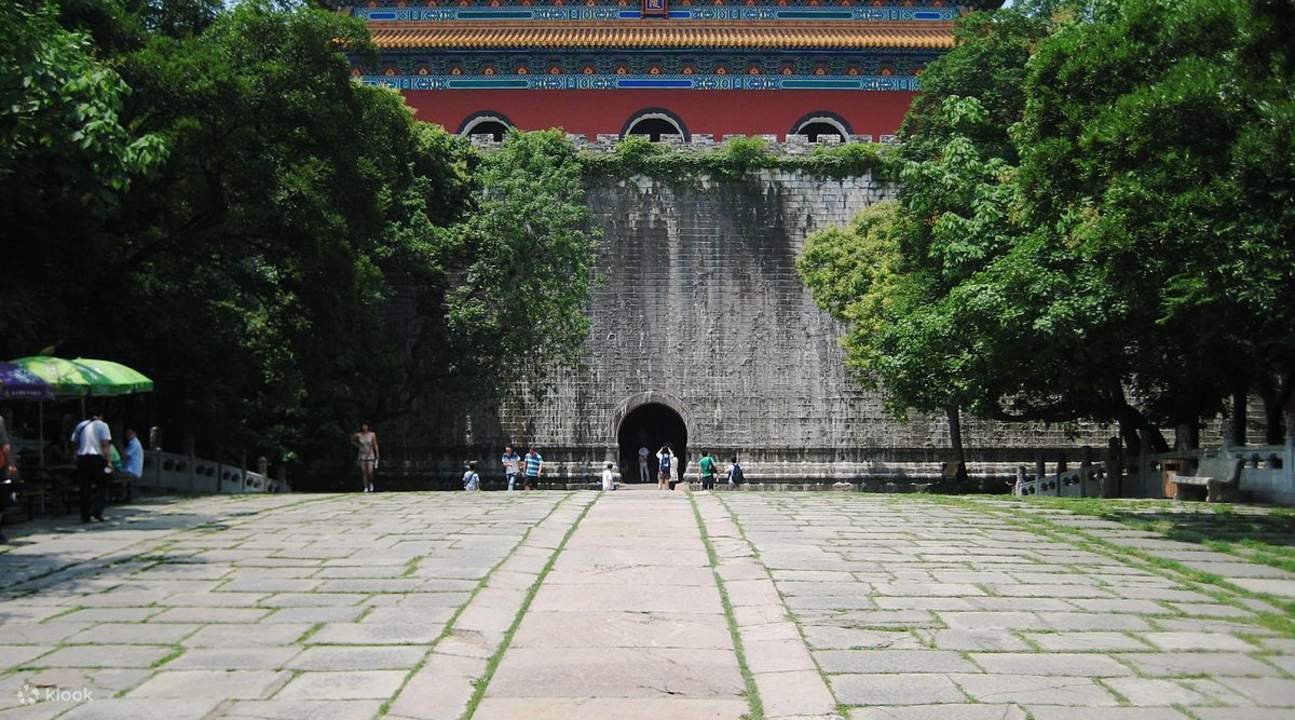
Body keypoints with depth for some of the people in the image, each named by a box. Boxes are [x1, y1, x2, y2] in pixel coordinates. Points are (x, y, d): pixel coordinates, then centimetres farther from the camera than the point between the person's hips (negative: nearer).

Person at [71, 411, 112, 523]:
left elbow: (74, 442, 11)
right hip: (97, 458, -4)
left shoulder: (80, 425, 13)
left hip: (81, 458, 4)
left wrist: (76, 458, 16)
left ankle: (85, 516, 8)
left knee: (84, 488, 8)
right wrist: (108, 461, -10)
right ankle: (97, 512, -6)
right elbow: (105, 444, -9)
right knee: (101, 486, 8)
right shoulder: (102, 425, 0)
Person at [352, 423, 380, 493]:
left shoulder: (372, 434, -5)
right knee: (363, 472, 0)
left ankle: (370, 483, 19)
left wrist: (377, 455, -3)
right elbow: (352, 441, 16)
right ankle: (365, 488, 10)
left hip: (370, 455, -1)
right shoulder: (358, 435, -3)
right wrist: (358, 445, 4)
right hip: (362, 455, 1)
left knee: (370, 472, -10)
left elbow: (375, 445, -1)